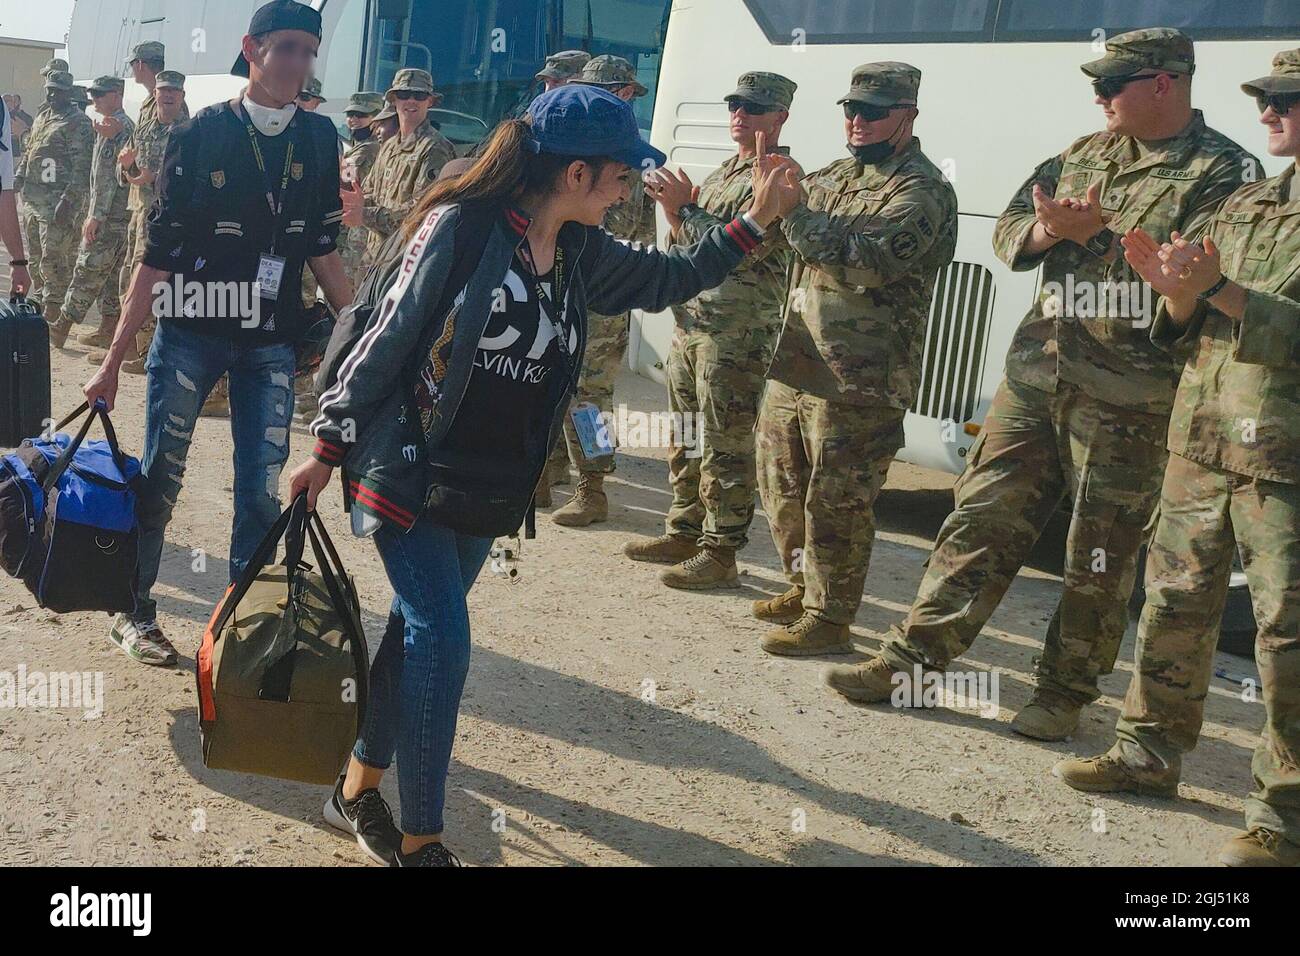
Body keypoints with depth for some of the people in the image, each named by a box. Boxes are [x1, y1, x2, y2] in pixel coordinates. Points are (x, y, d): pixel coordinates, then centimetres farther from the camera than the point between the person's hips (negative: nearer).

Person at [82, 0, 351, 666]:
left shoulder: (318, 139, 2)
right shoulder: (200, 135, -7)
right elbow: (157, 253, -5)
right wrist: (114, 360, -5)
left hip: (270, 344, 3)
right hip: (189, 332, -2)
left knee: (263, 491, 2)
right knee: (160, 479, 4)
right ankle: (133, 613, 21)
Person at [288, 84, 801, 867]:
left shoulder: (581, 253, 5)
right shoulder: (461, 226, -16)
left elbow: (668, 279, 21)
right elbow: (385, 341, -13)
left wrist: (756, 221, 16)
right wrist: (327, 451, -9)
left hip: (490, 491, 7)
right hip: (410, 473, -7)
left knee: (418, 632, 14)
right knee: (443, 643, -10)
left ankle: (360, 788, 29)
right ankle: (421, 839, 2)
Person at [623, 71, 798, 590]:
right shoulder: (723, 172, 18)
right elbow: (689, 245, 21)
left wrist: (683, 209, -17)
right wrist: (678, 212, 0)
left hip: (735, 335, -9)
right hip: (689, 323, 9)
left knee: (724, 449, -4)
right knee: (688, 440, 17)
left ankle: (719, 553, 3)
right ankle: (683, 534, 28)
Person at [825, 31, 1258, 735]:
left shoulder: (1223, 173, -6)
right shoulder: (1085, 155, 14)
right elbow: (1008, 231, 12)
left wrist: (1096, 234, -20)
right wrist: (1048, 231, -10)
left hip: (1125, 400, -5)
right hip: (1035, 372, 6)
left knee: (1099, 557, 5)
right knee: (982, 516, 7)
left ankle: (1065, 692, 19)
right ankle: (912, 656, 13)